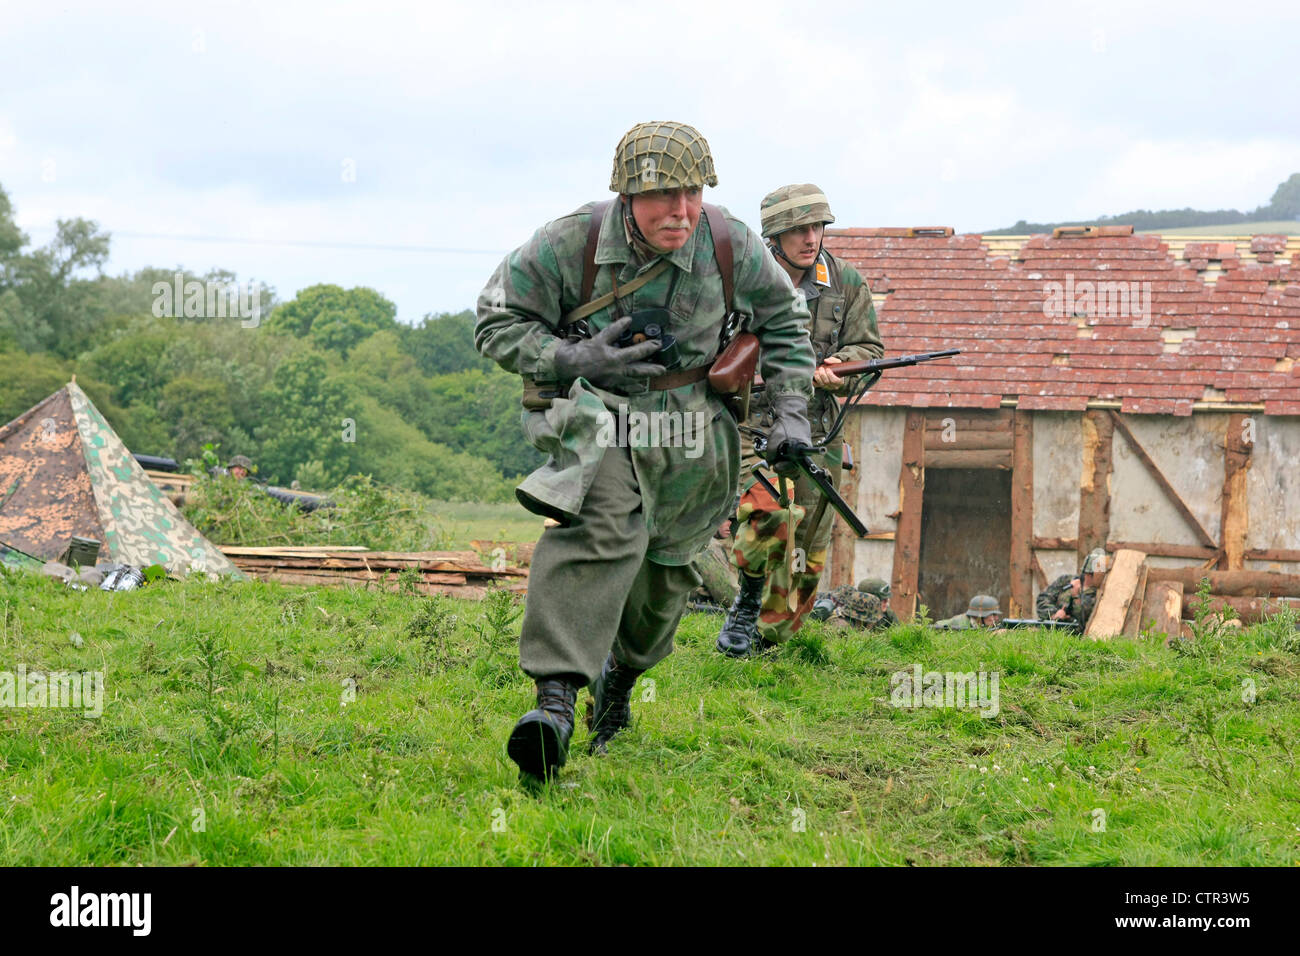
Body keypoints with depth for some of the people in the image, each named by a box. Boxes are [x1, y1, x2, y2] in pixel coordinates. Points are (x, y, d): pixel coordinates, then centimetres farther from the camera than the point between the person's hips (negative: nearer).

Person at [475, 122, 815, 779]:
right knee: (601, 528, -32)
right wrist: (575, 359, -24)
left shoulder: (732, 247, -9)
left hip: (692, 435, 4)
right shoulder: (568, 245, -18)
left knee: (663, 576, 13)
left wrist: (791, 410, 4)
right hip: (600, 422, -4)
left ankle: (621, 676, 44)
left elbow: (783, 320, 11)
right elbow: (496, 324, -9)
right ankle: (556, 698, -40)